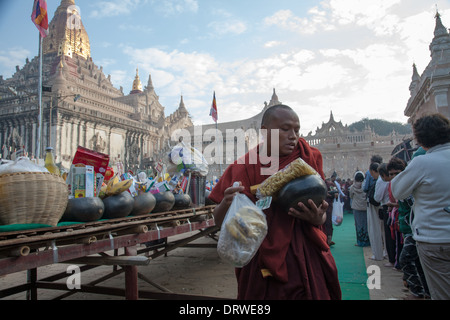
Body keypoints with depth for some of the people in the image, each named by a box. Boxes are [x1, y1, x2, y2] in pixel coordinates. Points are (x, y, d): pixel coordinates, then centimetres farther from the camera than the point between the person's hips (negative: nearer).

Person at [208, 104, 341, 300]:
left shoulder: (308, 158, -1)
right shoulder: (244, 167, -6)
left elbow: (321, 213, 3)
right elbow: (219, 221, -4)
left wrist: (317, 219, -20)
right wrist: (226, 204, -25)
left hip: (306, 259, 2)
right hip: (262, 264, -1)